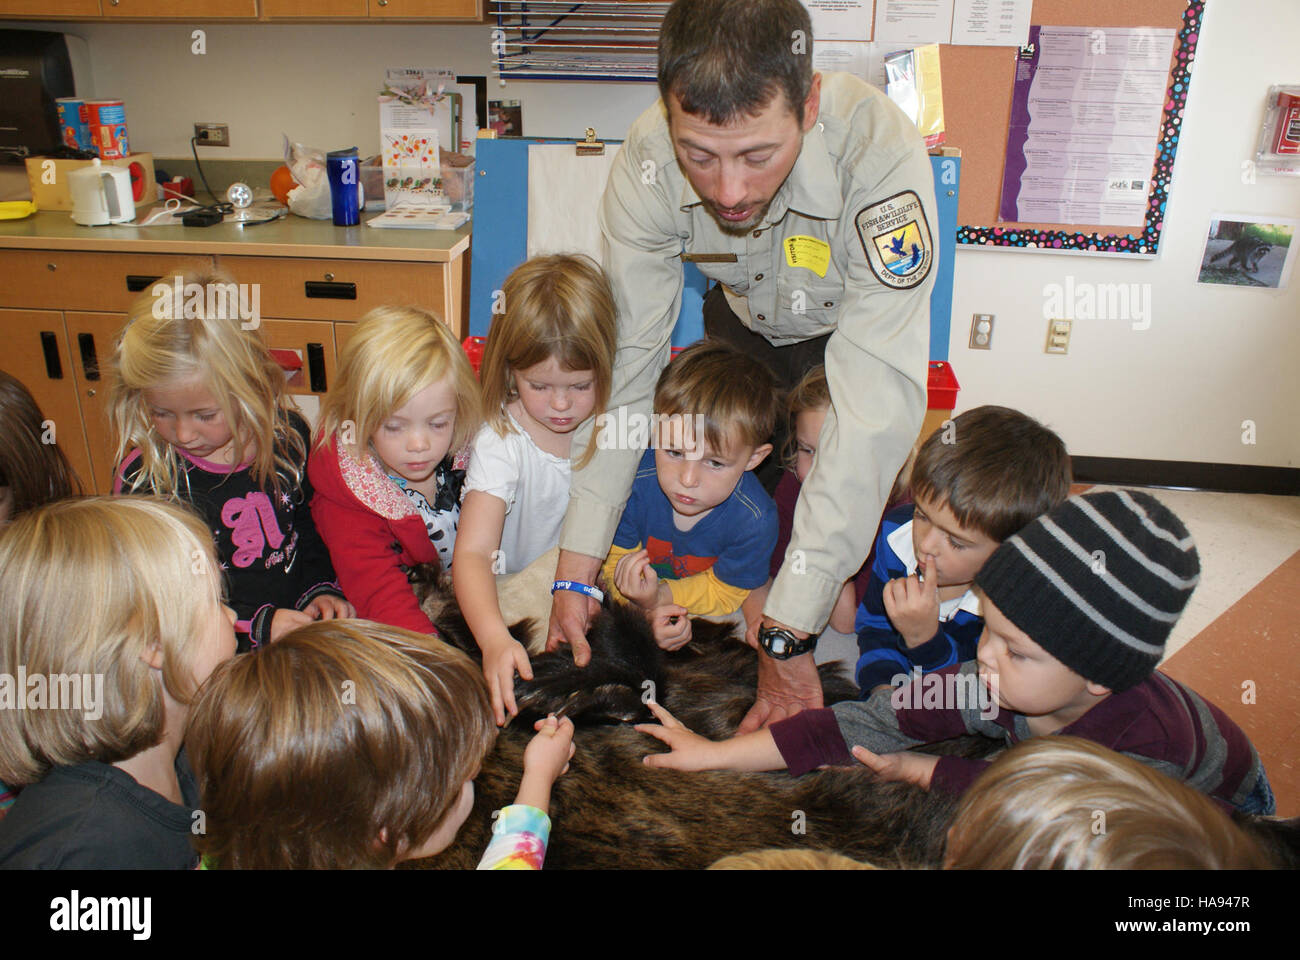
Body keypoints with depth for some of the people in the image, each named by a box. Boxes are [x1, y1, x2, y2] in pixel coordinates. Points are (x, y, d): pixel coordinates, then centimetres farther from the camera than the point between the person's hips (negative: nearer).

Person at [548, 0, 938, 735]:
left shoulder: (878, 151, -43)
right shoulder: (648, 165, -32)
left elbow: (877, 405, -45)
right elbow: (626, 365, -26)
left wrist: (788, 633, -46)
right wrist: (576, 571, -28)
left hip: (858, 327, -2)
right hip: (745, 321, 3)